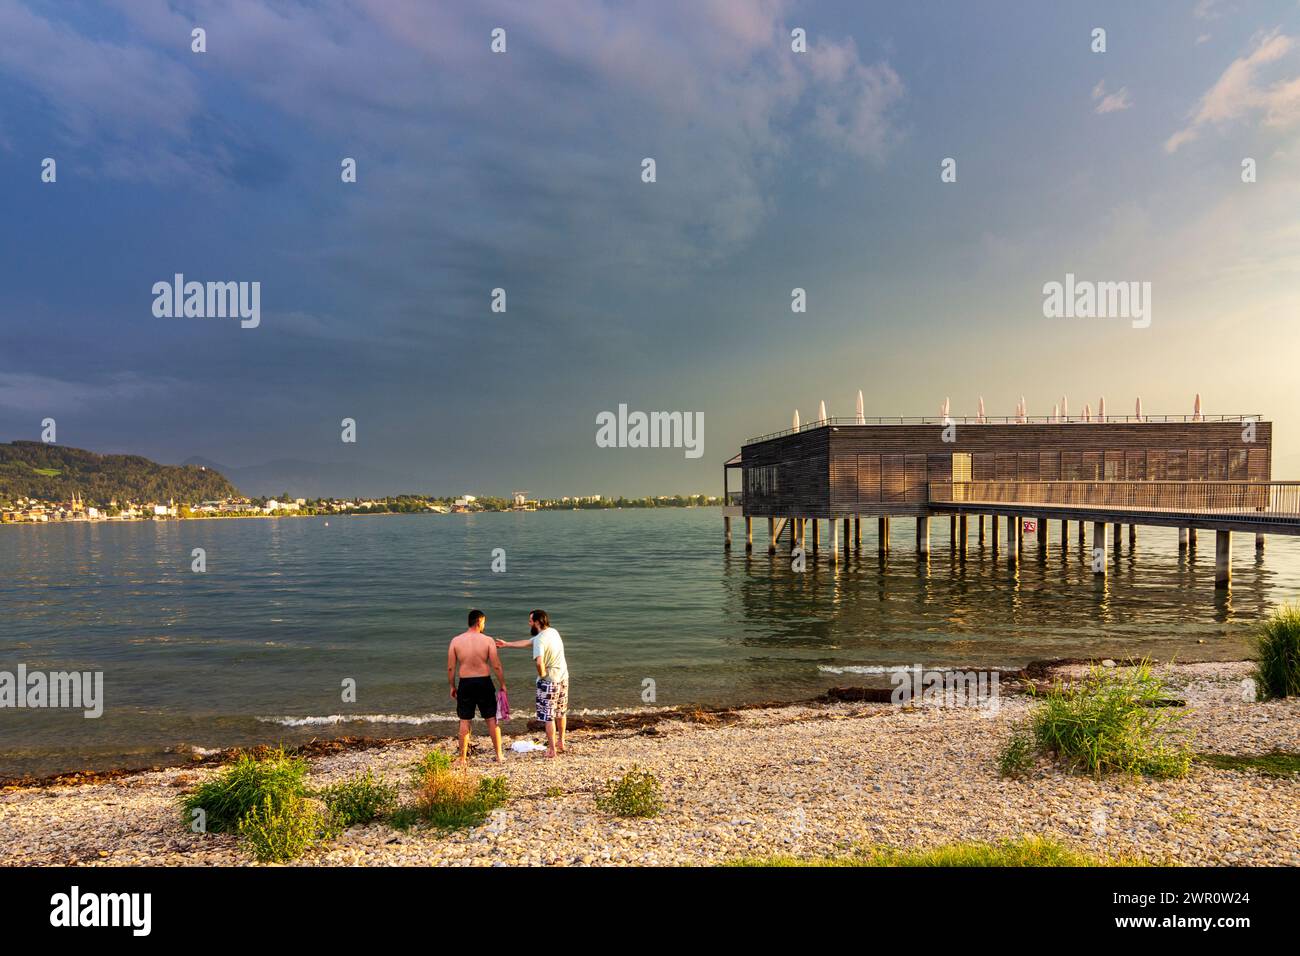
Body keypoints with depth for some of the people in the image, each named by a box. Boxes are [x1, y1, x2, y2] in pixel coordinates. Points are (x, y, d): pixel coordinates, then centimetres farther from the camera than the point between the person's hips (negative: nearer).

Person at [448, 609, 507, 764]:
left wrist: (452, 686, 11)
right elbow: (496, 666, -8)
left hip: (465, 684, 1)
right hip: (484, 682, -1)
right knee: (492, 720, 12)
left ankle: (463, 759, 18)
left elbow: (451, 667, -1)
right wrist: (503, 684, 4)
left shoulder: (456, 641, -3)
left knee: (465, 722, 12)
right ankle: (499, 756, 18)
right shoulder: (488, 640, -8)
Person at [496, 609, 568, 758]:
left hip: (549, 681, -8)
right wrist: (506, 644, 19)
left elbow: (539, 662, -37)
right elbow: (527, 642, 16)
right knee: (561, 712, 22)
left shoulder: (540, 640, -21)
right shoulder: (553, 632, 6)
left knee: (548, 716, 5)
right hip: (563, 678, 8)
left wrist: (542, 674, -15)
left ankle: (552, 749, 11)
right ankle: (561, 742, 36)